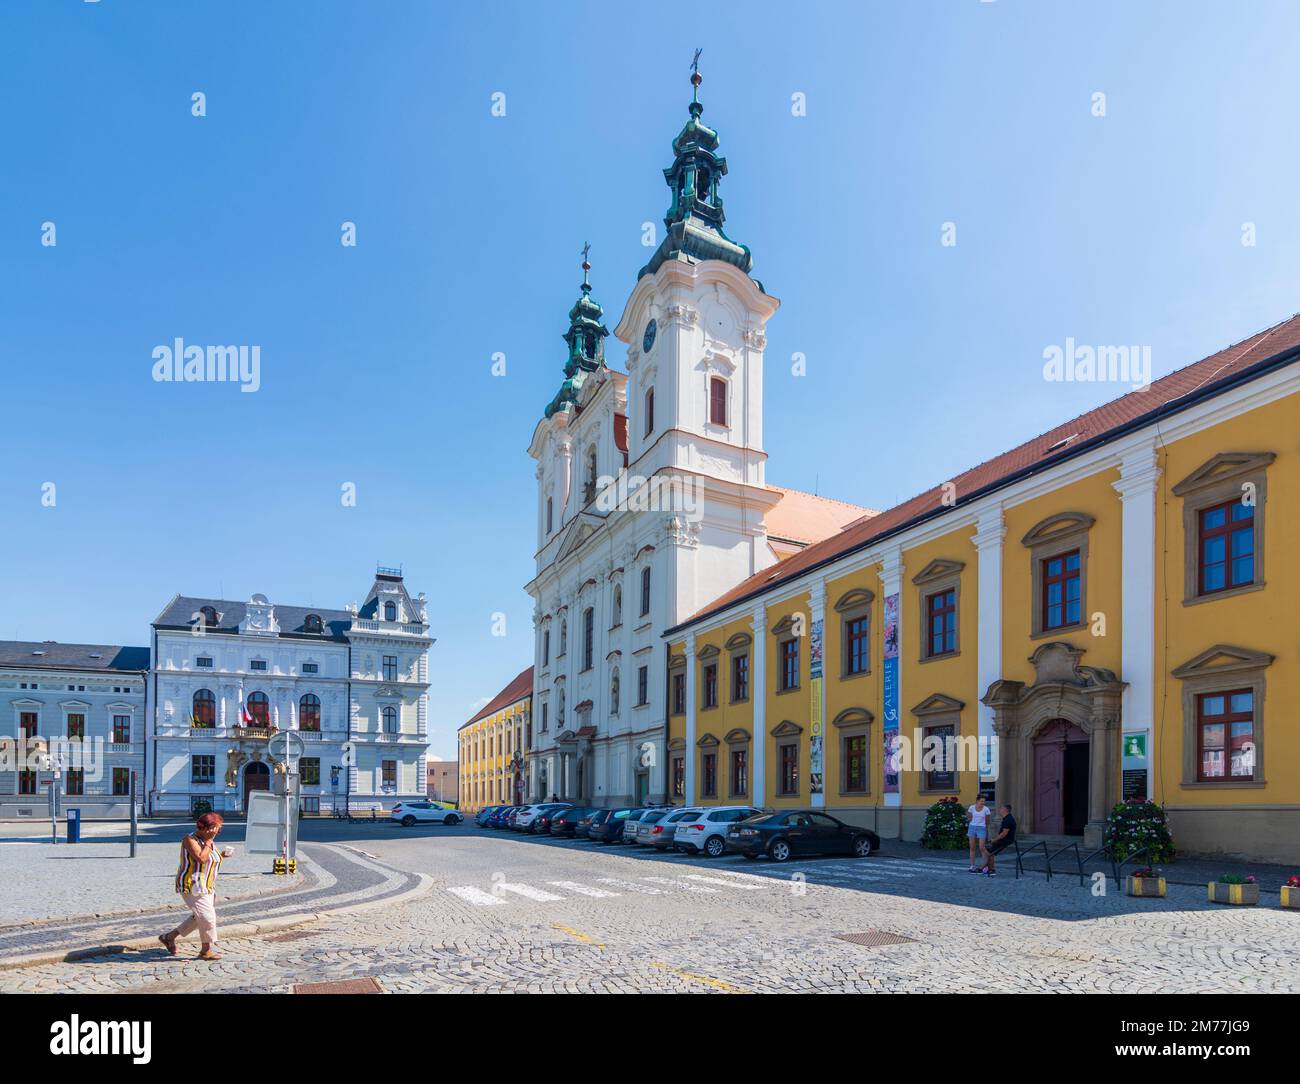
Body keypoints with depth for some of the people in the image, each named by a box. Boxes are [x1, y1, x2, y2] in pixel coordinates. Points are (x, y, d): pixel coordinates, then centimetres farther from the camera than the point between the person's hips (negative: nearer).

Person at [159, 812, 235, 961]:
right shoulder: (190, 840, -17)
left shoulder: (210, 842, 9)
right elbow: (201, 859, -28)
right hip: (192, 886, -10)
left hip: (206, 887, 10)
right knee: (207, 917, -6)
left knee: (199, 917, 19)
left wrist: (221, 855, 4)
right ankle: (206, 950, 9)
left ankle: (169, 937, 31)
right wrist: (208, 841, -22)